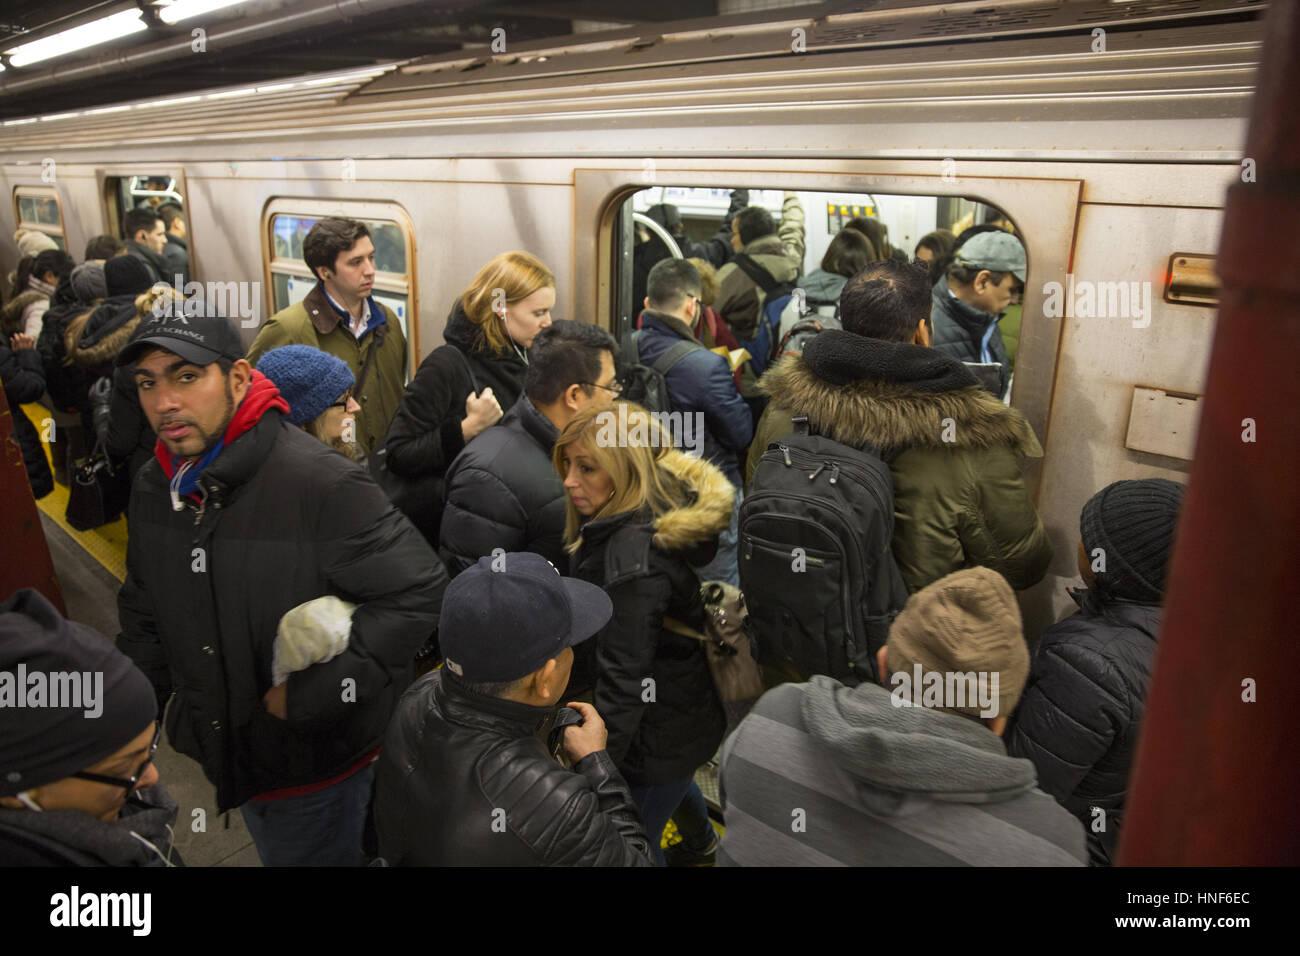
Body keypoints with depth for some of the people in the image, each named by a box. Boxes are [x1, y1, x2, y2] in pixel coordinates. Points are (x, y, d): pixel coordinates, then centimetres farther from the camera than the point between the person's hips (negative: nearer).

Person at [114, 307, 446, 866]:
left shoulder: (320, 484, -28)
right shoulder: (154, 489, -2)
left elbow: (418, 593, -27)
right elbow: (144, 616, 15)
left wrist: (308, 696, -24)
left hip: (316, 768, -7)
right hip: (225, 755, 7)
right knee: (272, 852, 29)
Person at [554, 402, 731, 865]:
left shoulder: (633, 555, -35)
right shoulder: (674, 495, -9)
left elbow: (622, 683, -30)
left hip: (659, 731, -10)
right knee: (672, 780, 37)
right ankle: (701, 842, 69)